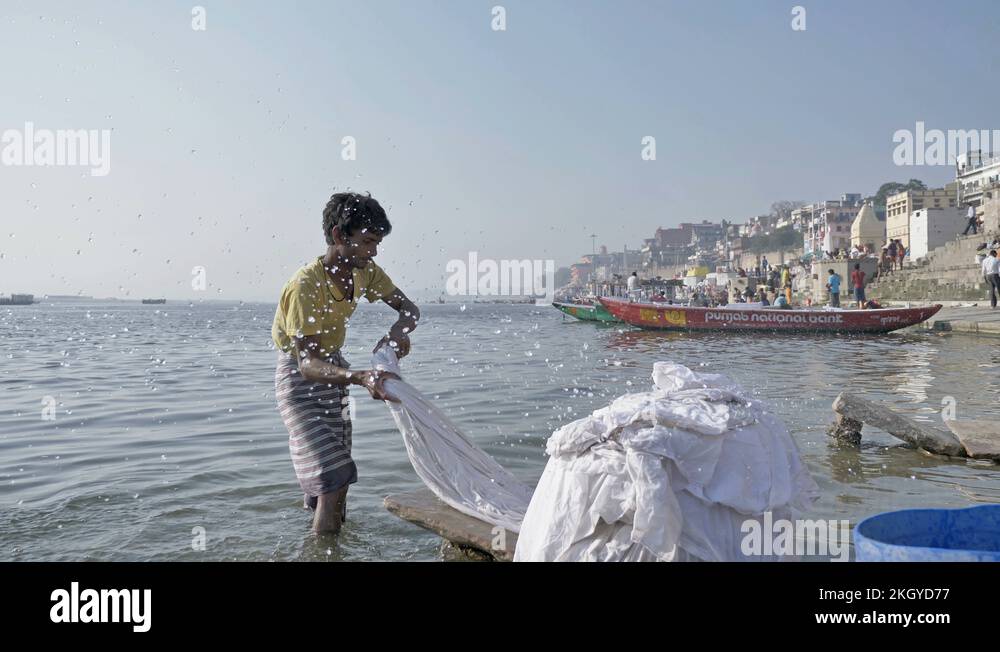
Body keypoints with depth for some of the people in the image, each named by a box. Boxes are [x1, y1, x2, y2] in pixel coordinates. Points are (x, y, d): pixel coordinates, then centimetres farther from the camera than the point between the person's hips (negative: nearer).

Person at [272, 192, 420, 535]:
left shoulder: (364, 271, -8)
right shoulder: (305, 286, -30)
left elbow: (409, 308, 0)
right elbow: (307, 364, -34)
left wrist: (399, 330, -26)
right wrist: (360, 377, -52)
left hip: (334, 368, 7)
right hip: (299, 377, -7)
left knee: (336, 481, 11)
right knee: (334, 480, -16)